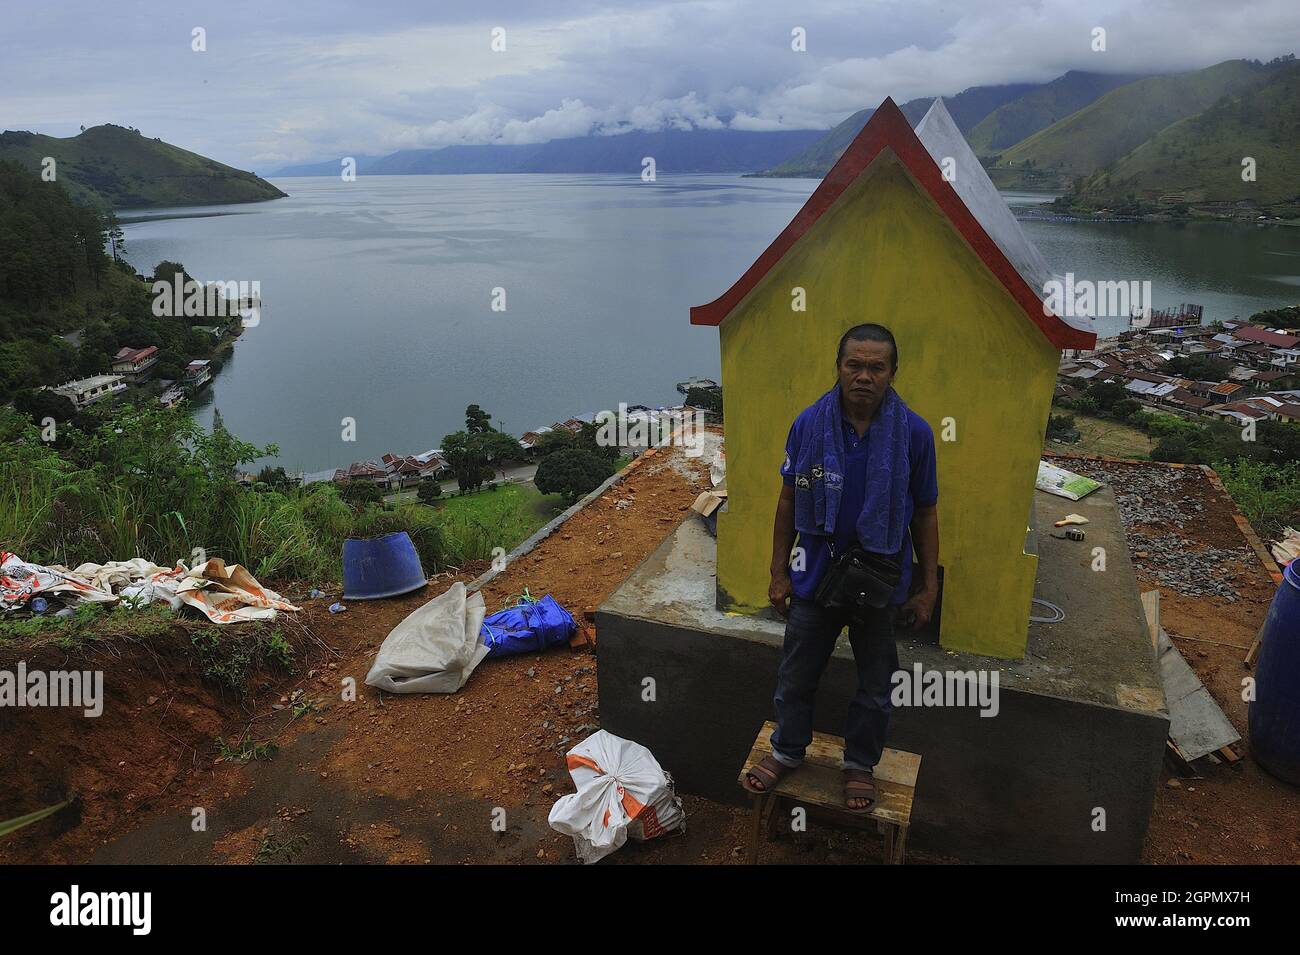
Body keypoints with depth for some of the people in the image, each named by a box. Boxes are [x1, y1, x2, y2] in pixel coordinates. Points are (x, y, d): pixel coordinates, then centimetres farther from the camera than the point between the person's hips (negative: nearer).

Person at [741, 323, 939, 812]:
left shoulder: (914, 433, -13)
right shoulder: (809, 424, -11)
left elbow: (925, 514, -3)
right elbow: (788, 501, -1)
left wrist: (928, 588, -2)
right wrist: (778, 572, 0)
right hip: (816, 574, 1)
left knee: (875, 685, 18)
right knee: (796, 676, 17)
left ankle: (860, 764, 42)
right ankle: (788, 750, 42)